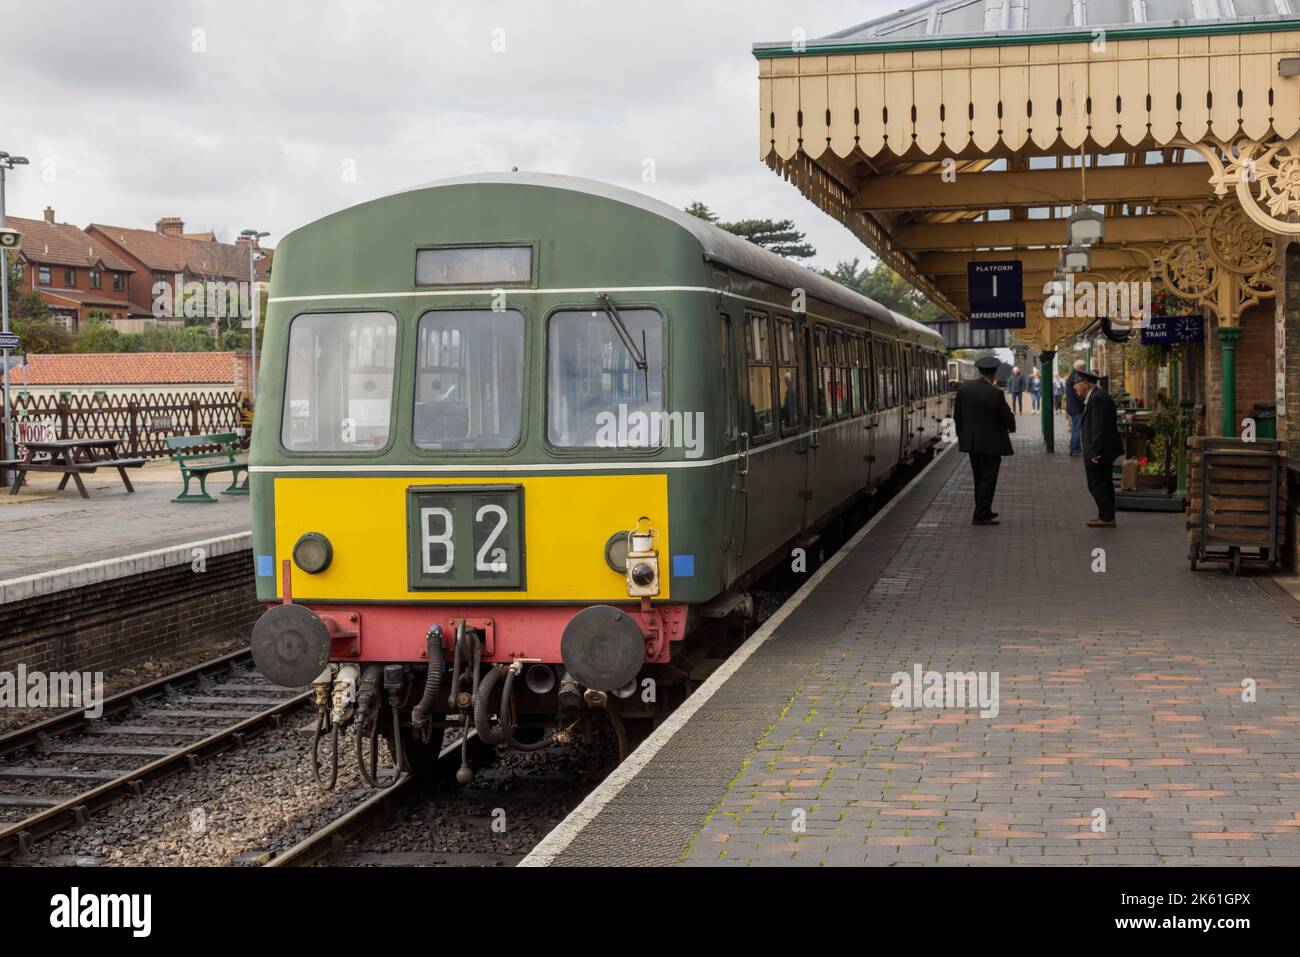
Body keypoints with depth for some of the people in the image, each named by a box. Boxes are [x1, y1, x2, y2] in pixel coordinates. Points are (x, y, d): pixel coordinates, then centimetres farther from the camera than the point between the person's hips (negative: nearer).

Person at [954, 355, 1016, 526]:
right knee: (988, 479, 1)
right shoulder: (995, 393, -19)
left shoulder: (964, 388, -2)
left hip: (971, 441, 6)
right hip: (991, 443, -6)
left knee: (980, 479, 18)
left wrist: (962, 436, 17)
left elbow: (957, 415, 5)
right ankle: (980, 516, 0)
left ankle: (984, 511, 27)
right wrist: (1011, 427, 11)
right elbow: (1007, 416, -12)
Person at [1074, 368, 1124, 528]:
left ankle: (1106, 518, -2)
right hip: (1105, 451, 11)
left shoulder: (1097, 398, -20)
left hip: (1098, 452, -11)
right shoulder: (1097, 395, 14)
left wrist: (1095, 452, -25)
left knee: (1097, 485, -5)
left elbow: (1098, 428, -24)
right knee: (1104, 484, 16)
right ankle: (1107, 516, 24)